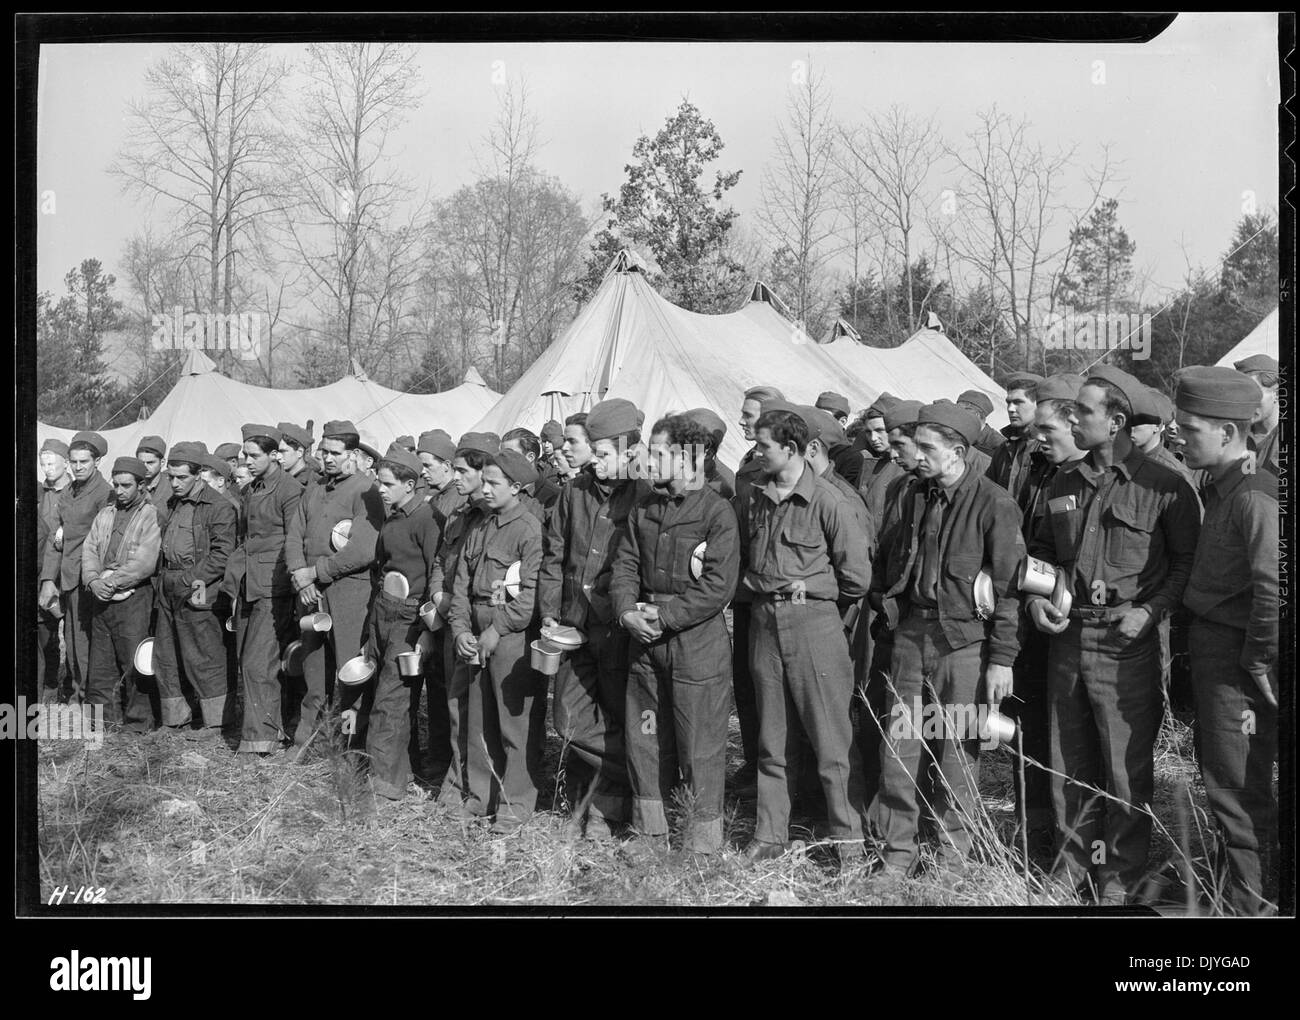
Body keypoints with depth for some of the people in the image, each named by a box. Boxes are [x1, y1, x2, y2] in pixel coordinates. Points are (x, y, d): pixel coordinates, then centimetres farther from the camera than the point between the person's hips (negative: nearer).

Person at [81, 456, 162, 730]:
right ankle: (103, 724, 18)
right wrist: (93, 580, -8)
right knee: (99, 666, 9)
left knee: (134, 666, -4)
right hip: (100, 598, 6)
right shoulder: (105, 515, 18)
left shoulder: (152, 515, -3)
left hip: (132, 597, -6)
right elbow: (89, 550, 10)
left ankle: (138, 726, 4)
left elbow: (145, 562, -12)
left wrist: (111, 582, -14)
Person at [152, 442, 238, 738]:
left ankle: (215, 722, 5)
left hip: (196, 590, -9)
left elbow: (222, 551, -14)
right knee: (165, 656, 13)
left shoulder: (218, 506, -9)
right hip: (167, 590, 9)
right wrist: (163, 578, 14)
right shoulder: (172, 504, 17)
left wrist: (197, 578, -20)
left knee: (202, 658, -4)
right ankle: (175, 717, 25)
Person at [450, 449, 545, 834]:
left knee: (516, 723, -1)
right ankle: (481, 795, 25)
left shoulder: (530, 529, -10)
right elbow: (461, 583, 13)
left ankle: (516, 804, 8)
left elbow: (530, 593, -16)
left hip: (513, 635, -7)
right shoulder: (479, 528, 14)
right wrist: (461, 629, 1)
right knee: (479, 720, 13)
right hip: (478, 637, 7)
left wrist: (496, 630, -15)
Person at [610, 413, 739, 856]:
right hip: (645, 640, 6)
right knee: (643, 738, 13)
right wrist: (627, 610, -9)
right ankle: (649, 831, 28)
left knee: (700, 745, 2)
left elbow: (718, 586, -16)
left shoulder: (717, 511, -9)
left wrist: (664, 615, -17)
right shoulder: (643, 509, 10)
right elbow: (625, 565, 10)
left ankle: (703, 839, 17)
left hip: (697, 641, -6)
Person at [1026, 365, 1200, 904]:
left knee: (1126, 767, 3)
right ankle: (1075, 860, 30)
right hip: (1066, 637, 5)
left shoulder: (1164, 487, -7)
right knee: (1068, 762, 14)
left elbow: (1187, 561, -3)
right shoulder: (1064, 485, 9)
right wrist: (1034, 597, 4)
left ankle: (1121, 876, 19)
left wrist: (1150, 608, -14)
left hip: (1126, 644, -5)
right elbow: (1040, 551, 20)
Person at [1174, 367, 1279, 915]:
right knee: (1216, 765, 20)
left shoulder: (1256, 498, -20)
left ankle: (1249, 900, 16)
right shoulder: (1220, 487, 11)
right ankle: (1233, 877, 36)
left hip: (1235, 655, -10)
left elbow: (1274, 589, -26)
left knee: (1237, 786, 1)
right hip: (1210, 645, 10)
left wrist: (1259, 661, -18)